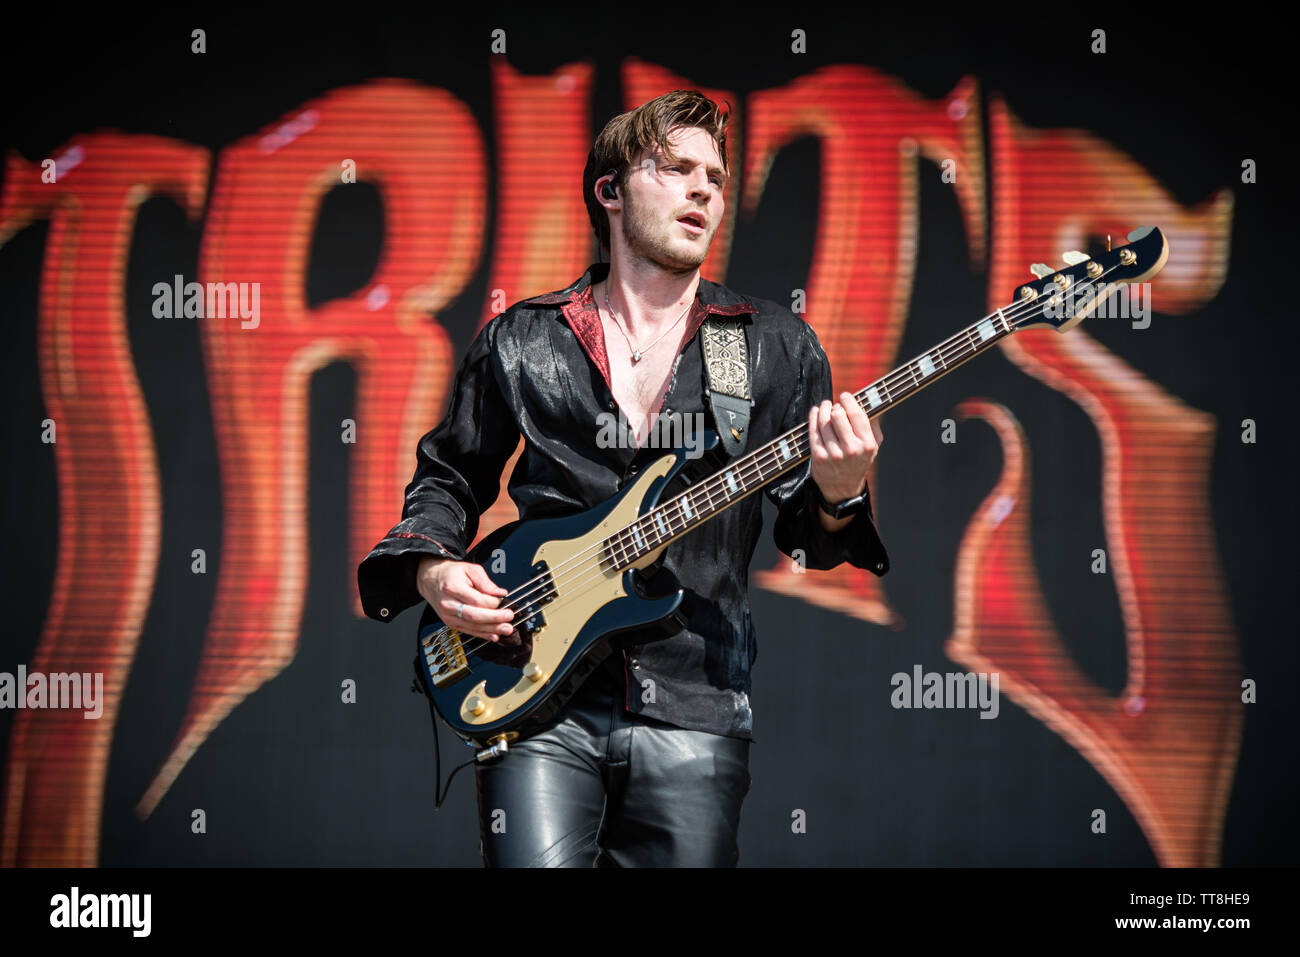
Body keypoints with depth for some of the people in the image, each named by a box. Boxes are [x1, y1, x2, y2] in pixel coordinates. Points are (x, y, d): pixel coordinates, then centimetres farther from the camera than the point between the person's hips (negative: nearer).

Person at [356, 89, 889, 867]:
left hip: (694, 708, 1)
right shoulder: (520, 341, 9)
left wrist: (836, 498, -15)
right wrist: (432, 570, 0)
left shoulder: (776, 347, 9)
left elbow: (803, 535, 7)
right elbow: (447, 478, 19)